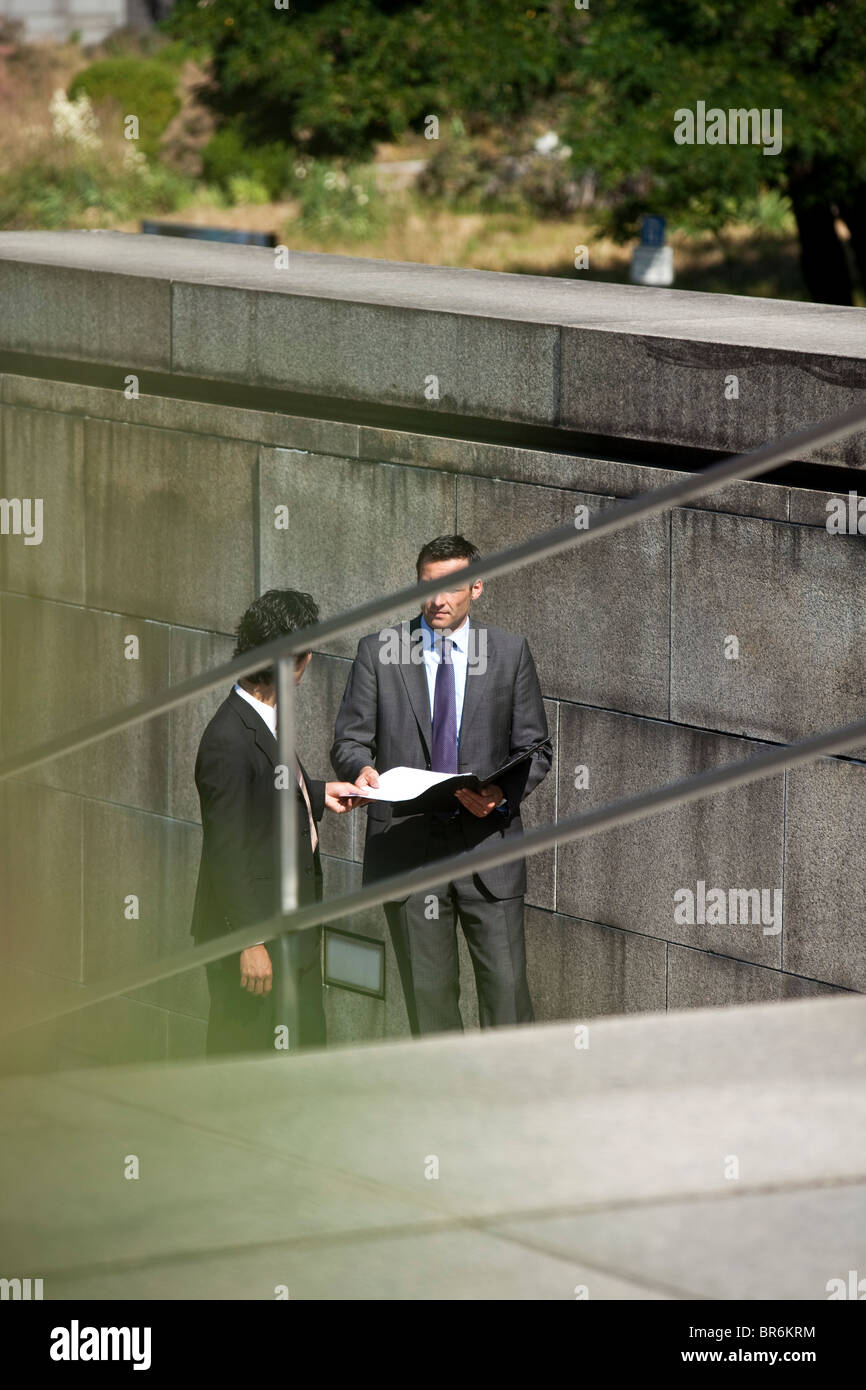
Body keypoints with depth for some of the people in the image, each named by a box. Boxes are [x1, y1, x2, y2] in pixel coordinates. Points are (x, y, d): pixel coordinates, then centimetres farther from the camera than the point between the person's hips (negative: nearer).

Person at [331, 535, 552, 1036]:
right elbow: (350, 738, 6)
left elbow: (536, 750, 6)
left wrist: (503, 793, -14)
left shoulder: (510, 652, 5)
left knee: (506, 986, -5)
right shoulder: (379, 652, 4)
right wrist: (361, 768, -18)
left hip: (487, 843, 0)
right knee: (429, 992, 6)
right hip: (407, 847, 0)